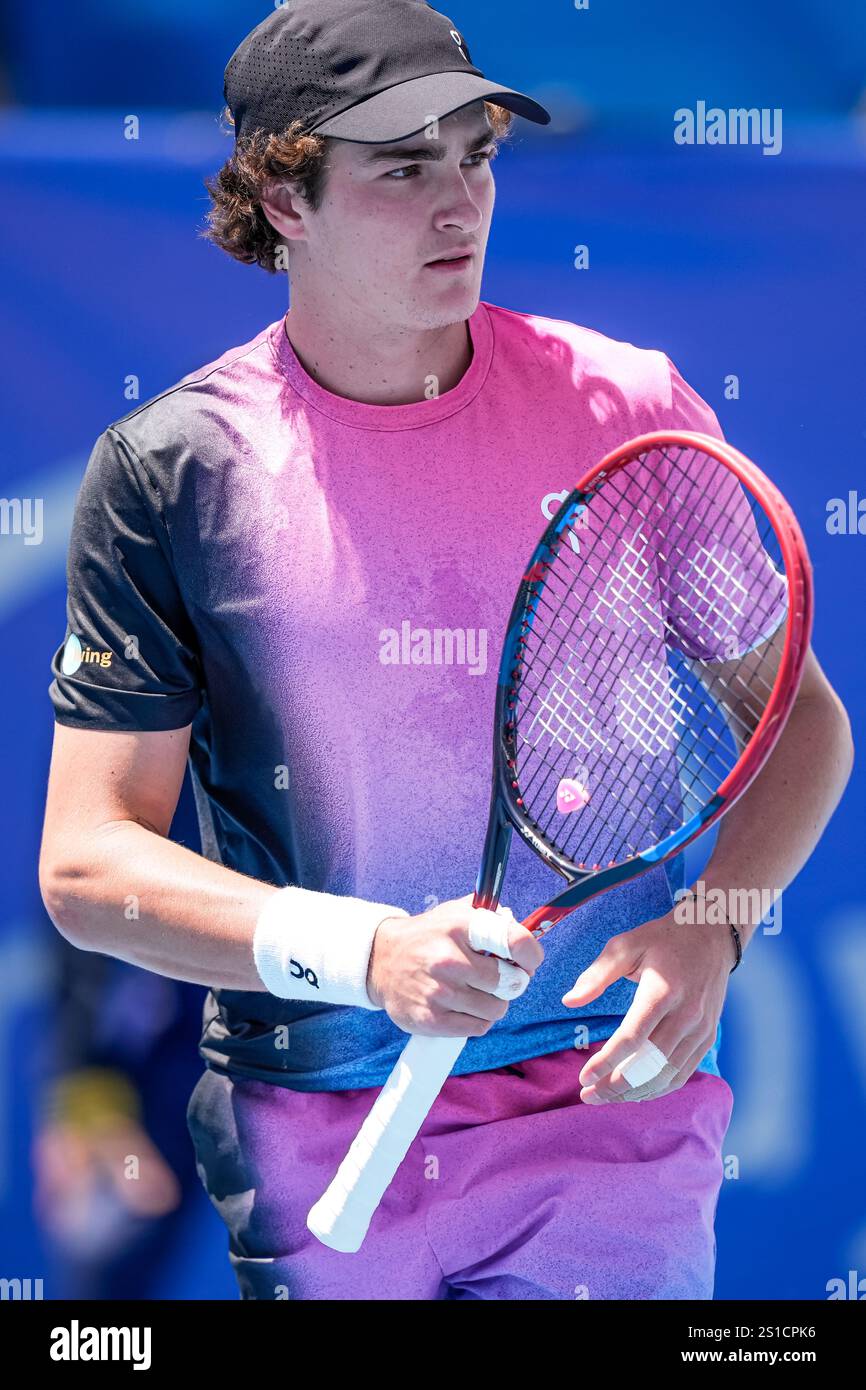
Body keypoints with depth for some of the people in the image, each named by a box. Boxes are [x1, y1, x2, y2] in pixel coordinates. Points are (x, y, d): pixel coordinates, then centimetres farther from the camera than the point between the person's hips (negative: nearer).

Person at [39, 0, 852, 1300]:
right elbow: (87, 863, -6)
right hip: (310, 1133, 0)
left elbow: (800, 715, 8)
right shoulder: (171, 469, -5)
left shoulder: (632, 410, -2)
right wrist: (361, 952, -22)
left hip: (609, 1107, 1)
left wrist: (709, 926, -12)